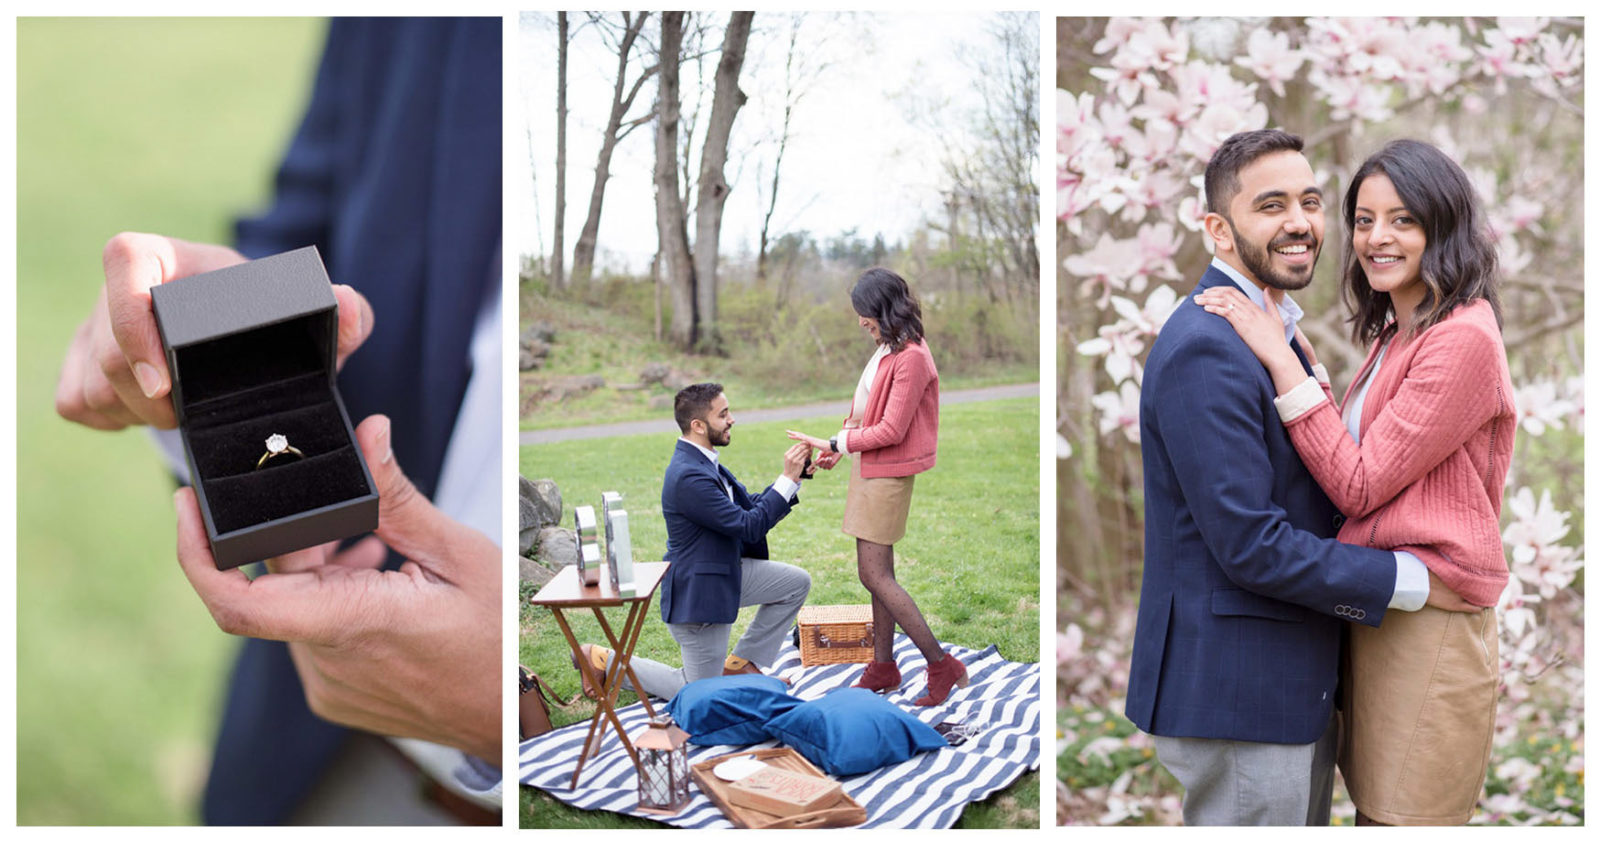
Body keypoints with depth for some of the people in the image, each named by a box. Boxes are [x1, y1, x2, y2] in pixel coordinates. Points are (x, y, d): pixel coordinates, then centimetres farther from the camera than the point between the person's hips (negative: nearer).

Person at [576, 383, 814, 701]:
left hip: (725, 571, 9)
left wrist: (793, 476, -5)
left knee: (797, 583, 11)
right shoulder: (688, 476, -29)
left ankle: (740, 664, 19)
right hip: (697, 591, -9)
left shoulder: (704, 462, 2)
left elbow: (752, 507, 8)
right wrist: (788, 478, -22)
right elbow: (749, 527, -26)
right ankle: (603, 660, 15)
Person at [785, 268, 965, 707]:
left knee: (875, 574, -7)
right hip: (869, 468, 10)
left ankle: (942, 666, 0)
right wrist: (840, 447, 10)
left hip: (887, 474, -10)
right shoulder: (888, 348, 10)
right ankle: (883, 667, 23)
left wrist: (836, 443, -16)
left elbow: (892, 430, -21)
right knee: (877, 571, 13)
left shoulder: (911, 357, -20)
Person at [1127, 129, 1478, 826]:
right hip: (1235, 693, -10)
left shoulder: (1274, 330, 12)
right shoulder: (1204, 350, -21)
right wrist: (1412, 580, -15)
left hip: (1294, 685, 10)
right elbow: (1250, 546, -24)